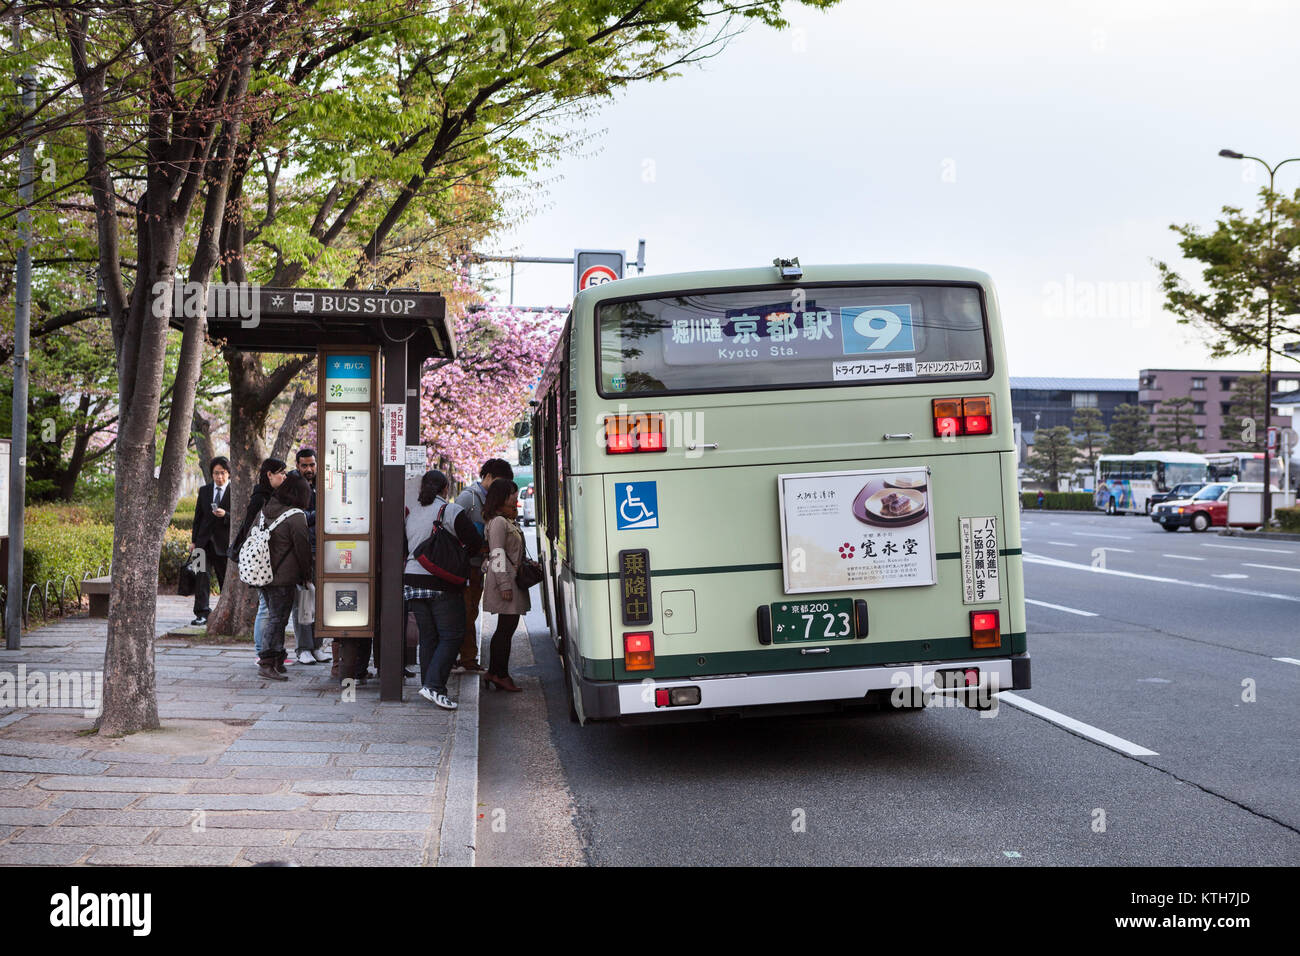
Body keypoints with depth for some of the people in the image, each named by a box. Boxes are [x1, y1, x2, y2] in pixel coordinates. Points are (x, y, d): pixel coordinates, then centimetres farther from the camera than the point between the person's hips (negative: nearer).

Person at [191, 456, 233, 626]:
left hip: (224, 542, -3)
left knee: (226, 579, 4)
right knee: (201, 575, -9)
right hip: (204, 540, 3)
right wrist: (194, 539, 11)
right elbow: (198, 516, 15)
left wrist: (225, 515, -21)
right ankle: (202, 613, -8)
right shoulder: (204, 491, 12)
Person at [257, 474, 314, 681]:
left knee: (275, 617, 17)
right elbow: (302, 549, -10)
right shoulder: (296, 517, -15)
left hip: (264, 574, 8)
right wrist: (307, 573, 3)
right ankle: (267, 664, -6)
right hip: (283, 577, -8)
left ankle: (277, 660, 25)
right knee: (277, 619, -4)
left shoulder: (266, 511, 9)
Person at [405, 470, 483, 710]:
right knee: (452, 635, -2)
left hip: (413, 580, 6)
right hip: (442, 584, -6)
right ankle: (434, 685, -12)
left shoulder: (411, 514, 10)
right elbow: (475, 543, -11)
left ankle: (428, 684, 14)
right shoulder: (452, 511, -7)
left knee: (427, 636, 12)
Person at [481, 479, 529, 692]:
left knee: (505, 628, 12)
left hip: (512, 580, 10)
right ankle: (500, 674, -2)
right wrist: (504, 584, -21)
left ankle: (493, 673, 17)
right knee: (506, 628, -7)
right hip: (505, 580, -10)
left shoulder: (508, 521, 19)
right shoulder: (498, 521, -13)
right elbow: (497, 554, -18)